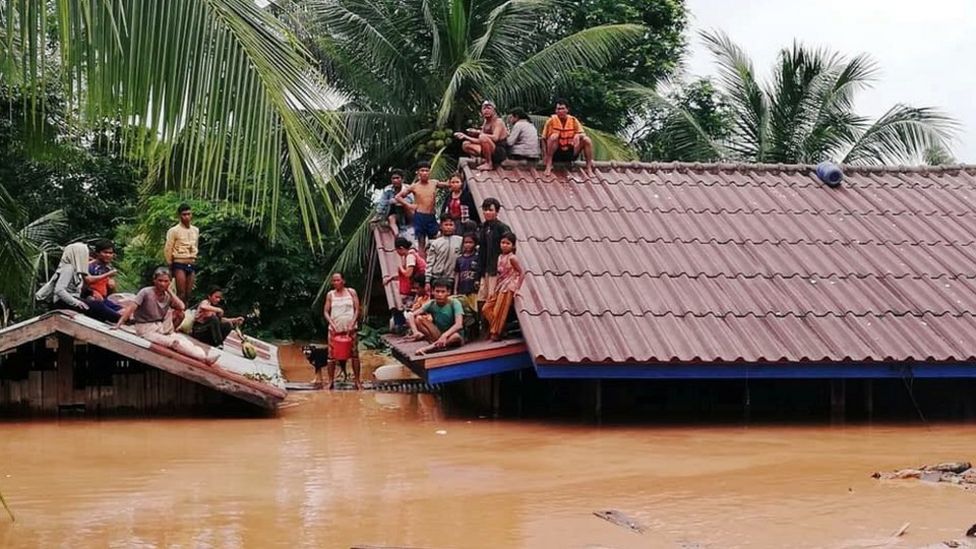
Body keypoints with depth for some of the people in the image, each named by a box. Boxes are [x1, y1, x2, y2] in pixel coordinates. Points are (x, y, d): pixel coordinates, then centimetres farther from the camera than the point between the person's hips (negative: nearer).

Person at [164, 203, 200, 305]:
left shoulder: (196, 230, 12)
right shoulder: (174, 231, -5)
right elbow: (168, 250, -3)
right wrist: (170, 265, 0)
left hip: (191, 264, 6)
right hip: (179, 264, -5)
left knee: (188, 294, 4)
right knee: (181, 293, -12)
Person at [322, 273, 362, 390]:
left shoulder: (351, 292, 4)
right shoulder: (330, 294, 6)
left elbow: (357, 310, 0)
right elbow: (326, 312, 4)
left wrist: (352, 324, -11)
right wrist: (332, 324, -11)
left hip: (350, 329, -1)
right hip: (335, 329, 1)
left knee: (354, 354, 0)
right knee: (332, 355, 0)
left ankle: (357, 381, 5)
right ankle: (331, 381, 7)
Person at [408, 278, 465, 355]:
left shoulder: (454, 303, -17)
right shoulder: (431, 304, -6)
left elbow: (459, 324, -31)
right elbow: (412, 316, -13)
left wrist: (445, 335, -47)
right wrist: (415, 331, -33)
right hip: (437, 335, 4)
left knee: (456, 336, -40)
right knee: (418, 319, -17)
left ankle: (429, 348, -36)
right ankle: (435, 344, -25)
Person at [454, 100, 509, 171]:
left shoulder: (498, 121, -11)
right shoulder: (485, 123, 11)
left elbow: (495, 138, -28)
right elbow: (480, 141, 7)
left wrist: (479, 132, -22)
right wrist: (465, 136, 0)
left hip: (500, 152, -8)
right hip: (490, 153, 8)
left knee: (483, 137, -34)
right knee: (465, 144, 2)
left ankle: (489, 164, -21)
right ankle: (486, 160, -1)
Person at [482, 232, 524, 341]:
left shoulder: (512, 258, -10)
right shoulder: (500, 257, 12)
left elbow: (522, 273, -11)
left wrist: (517, 288, -14)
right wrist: (495, 288, 12)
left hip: (508, 288, -8)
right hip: (499, 287, 8)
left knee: (499, 312, -4)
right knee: (486, 309, 5)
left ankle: (496, 333, 8)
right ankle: (494, 330, 13)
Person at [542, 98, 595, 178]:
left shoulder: (573, 120, 1)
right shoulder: (552, 120, -7)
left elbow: (582, 134, 0)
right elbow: (544, 138, -4)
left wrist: (579, 136, -25)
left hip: (570, 153, 3)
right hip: (556, 154, -3)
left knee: (586, 139, -16)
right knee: (554, 136, -30)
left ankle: (589, 168, -10)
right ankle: (548, 166, -29)